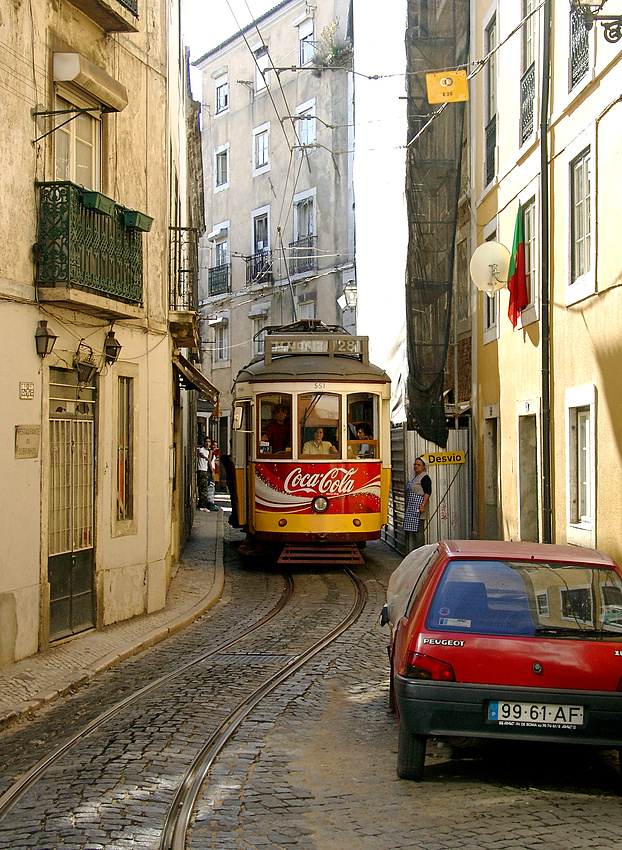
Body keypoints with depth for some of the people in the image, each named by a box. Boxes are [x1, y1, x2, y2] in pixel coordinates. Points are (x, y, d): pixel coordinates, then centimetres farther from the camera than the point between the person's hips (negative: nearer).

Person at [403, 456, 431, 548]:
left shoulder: (425, 478, -9)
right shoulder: (415, 477, 20)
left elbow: (427, 493, -16)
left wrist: (423, 506, -24)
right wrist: (406, 507, 25)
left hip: (418, 507, -10)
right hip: (411, 508, 10)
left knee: (418, 530, -9)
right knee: (414, 530, 8)